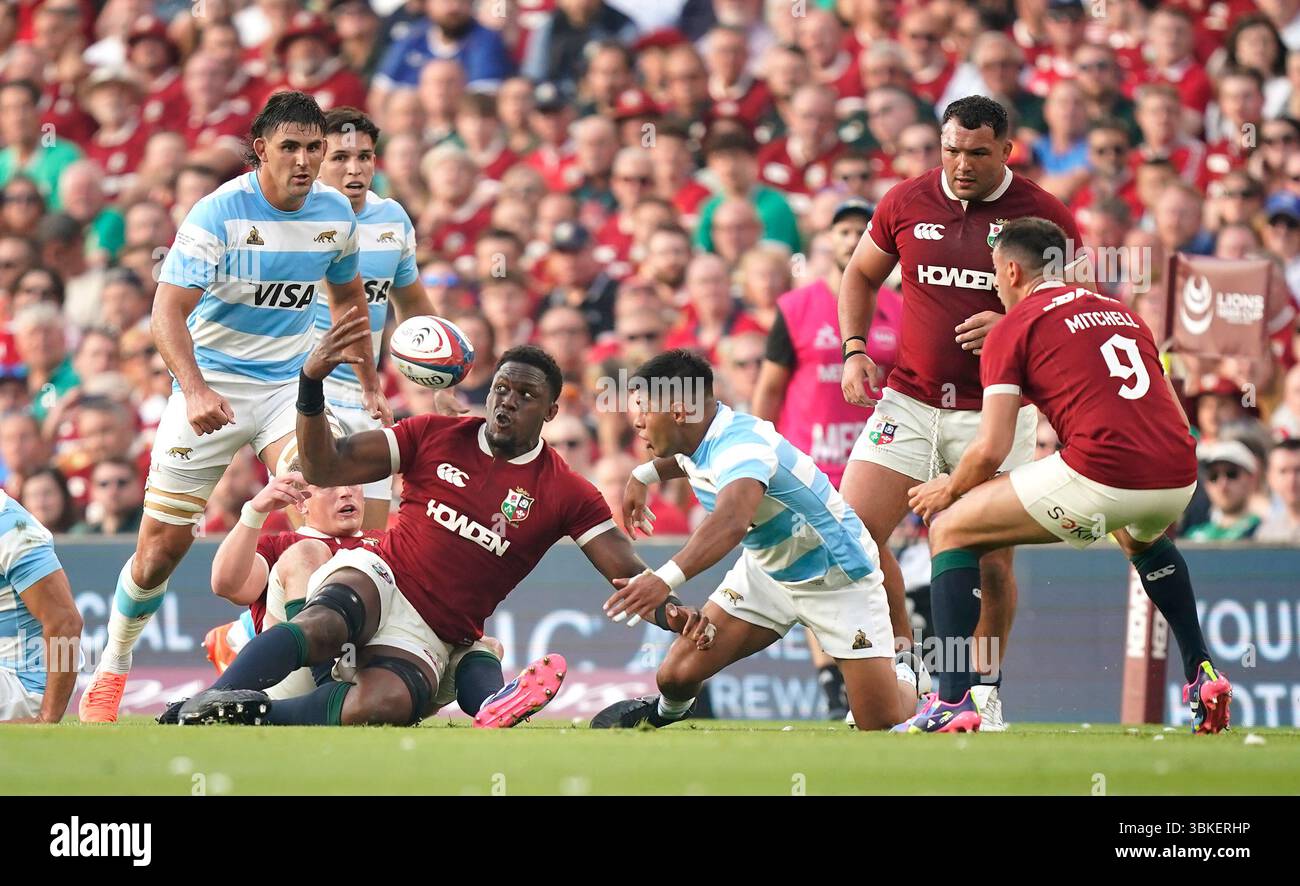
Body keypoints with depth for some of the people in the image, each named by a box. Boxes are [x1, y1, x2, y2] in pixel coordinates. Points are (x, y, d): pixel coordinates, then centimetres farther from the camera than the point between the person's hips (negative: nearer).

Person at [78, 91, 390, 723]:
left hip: (289, 382, 3)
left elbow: (347, 296, 19)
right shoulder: (218, 213, -17)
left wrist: (370, 386, 19)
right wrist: (195, 391, -37)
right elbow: (167, 312, -23)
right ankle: (112, 668, 22)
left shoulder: (336, 213, -1)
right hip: (210, 385, -3)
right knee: (163, 545, 0)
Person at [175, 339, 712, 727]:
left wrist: (672, 612, -23)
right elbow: (324, 467, 5)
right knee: (325, 626, -39)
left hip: (428, 637, 0)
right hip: (375, 577, 0)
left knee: (383, 705, -36)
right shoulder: (436, 437, 7)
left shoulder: (567, 495, 6)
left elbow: (628, 574, -1)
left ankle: (246, 718, -40)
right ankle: (213, 699, -48)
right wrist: (311, 386, -11)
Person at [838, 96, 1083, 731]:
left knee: (992, 560, -2)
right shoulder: (905, 203, 2)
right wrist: (854, 349, 2)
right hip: (909, 401, 2)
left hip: (996, 410, -2)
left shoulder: (1044, 215, -5)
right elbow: (862, 275, 17)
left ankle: (985, 688, 18)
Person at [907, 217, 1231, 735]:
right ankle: (1202, 674, 31)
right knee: (1141, 537, 43)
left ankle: (954, 701, -2)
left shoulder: (1014, 327, 8)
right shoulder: (1123, 313, 27)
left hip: (1101, 474, -6)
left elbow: (991, 449, 2)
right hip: (1179, 476, 6)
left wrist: (950, 489, 22)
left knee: (950, 531, 11)